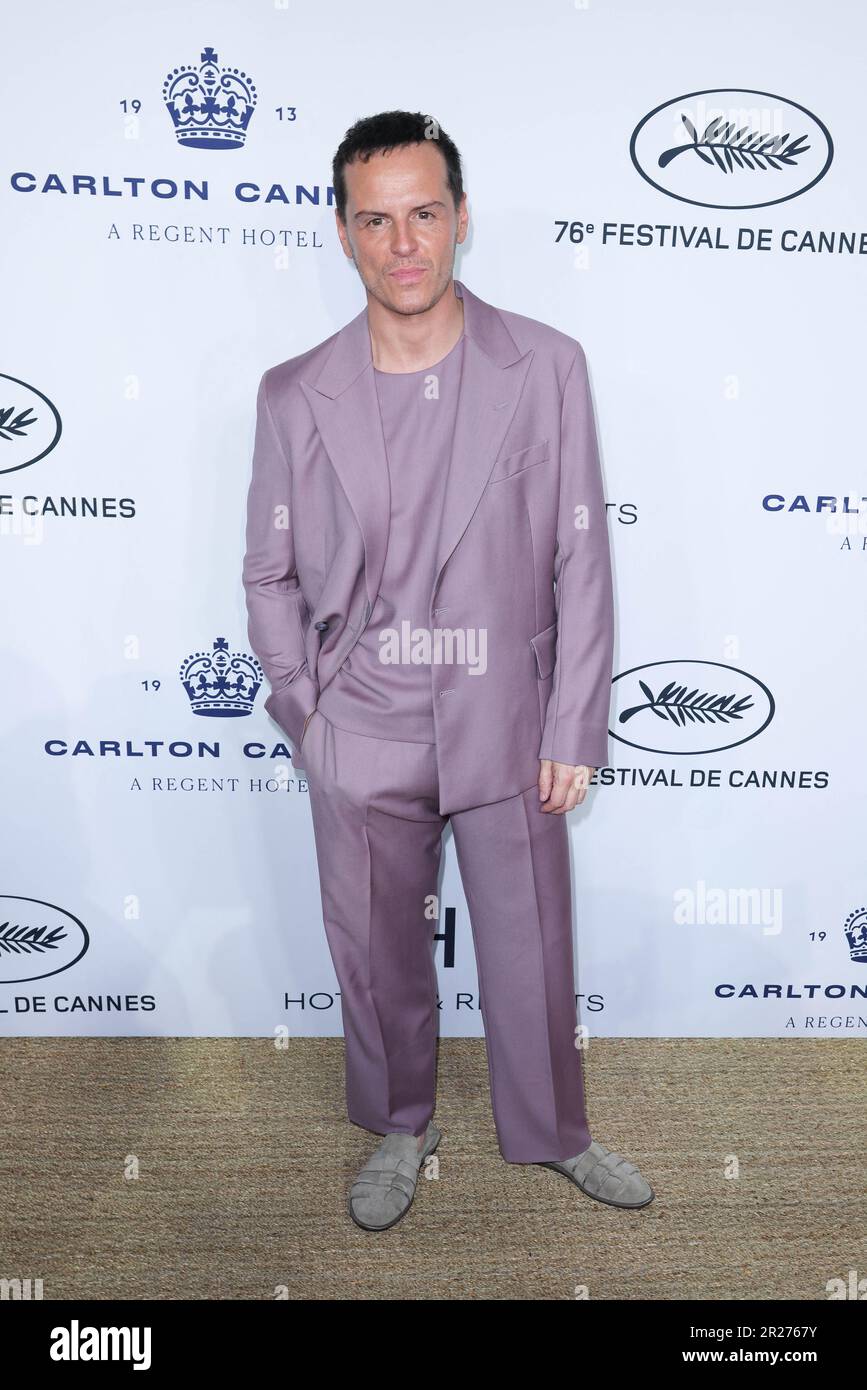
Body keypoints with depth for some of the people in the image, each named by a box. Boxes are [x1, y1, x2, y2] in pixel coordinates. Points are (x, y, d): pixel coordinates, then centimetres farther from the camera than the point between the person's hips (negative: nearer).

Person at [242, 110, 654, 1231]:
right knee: (378, 956, 17)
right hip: (360, 738, 1)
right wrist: (306, 718, 1)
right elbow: (271, 576, 4)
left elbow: (580, 561, -4)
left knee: (531, 949, 16)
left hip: (507, 728, 0)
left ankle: (551, 1133, 43)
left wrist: (573, 729, -6)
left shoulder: (546, 367, -6)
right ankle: (400, 1130, 45)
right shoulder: (295, 395, -4)